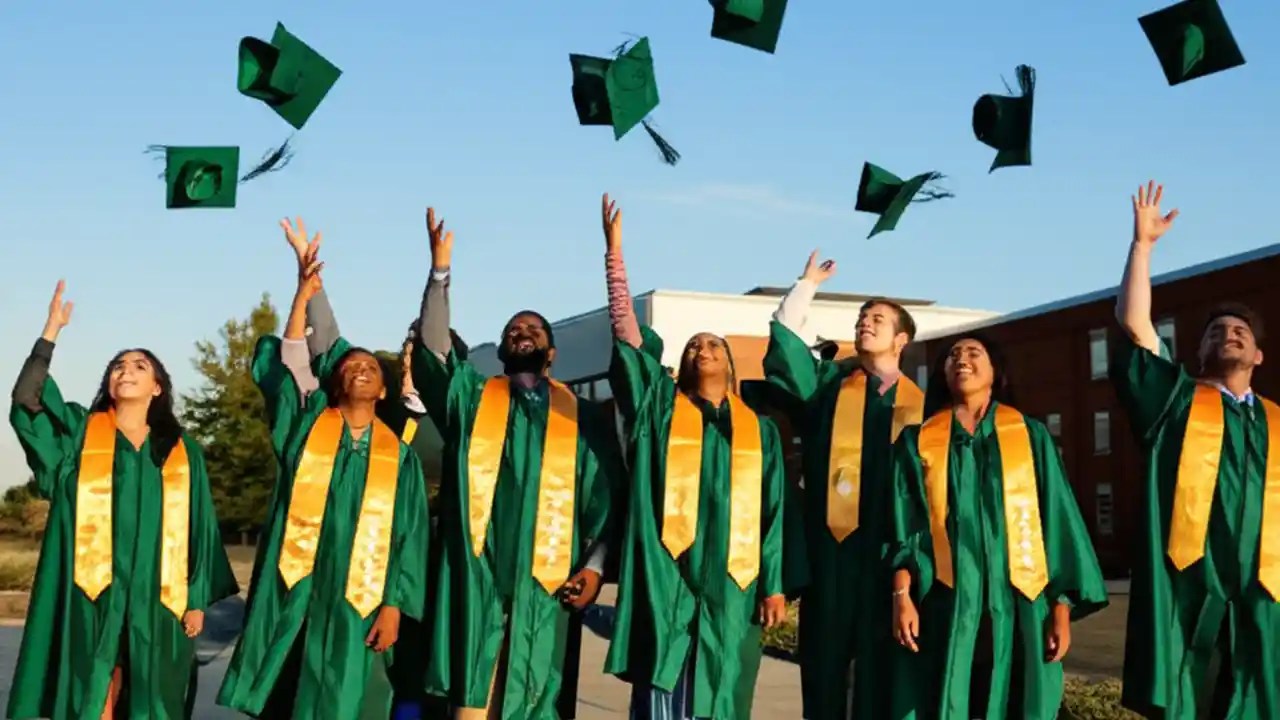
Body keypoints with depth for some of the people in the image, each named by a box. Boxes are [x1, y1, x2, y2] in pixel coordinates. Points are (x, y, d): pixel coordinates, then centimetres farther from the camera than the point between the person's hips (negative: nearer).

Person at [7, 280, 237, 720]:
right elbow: (26, 399, -9)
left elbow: (200, 530, 9)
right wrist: (53, 328, -9)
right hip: (92, 594, -1)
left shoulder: (184, 453, 11)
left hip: (157, 597, 2)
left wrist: (198, 600, 4)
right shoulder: (78, 432, 9)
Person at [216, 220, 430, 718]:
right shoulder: (309, 423, 11)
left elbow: (408, 536, 4)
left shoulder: (398, 455, 9)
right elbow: (287, 363, -1)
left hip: (359, 602, 0)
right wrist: (305, 292, -10)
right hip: (296, 592, 0)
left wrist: (393, 605, -5)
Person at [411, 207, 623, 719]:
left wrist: (595, 565, -5)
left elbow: (604, 498, 8)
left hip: (547, 583, 0)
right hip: (478, 577, 0)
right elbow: (432, 350, -1)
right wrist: (441, 271, -11)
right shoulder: (471, 398, 14)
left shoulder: (582, 417, 13)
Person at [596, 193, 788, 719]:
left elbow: (773, 513, 10)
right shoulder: (659, 407, 11)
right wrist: (615, 253, -1)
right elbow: (627, 334, 3)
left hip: (731, 587, 2)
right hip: (667, 580, -1)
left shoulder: (759, 430, 15)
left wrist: (774, 584, 0)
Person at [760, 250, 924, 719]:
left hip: (889, 546, -1)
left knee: (880, 663, 3)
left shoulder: (920, 403, 11)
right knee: (823, 658, 3)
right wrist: (808, 284, 3)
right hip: (829, 542, 1)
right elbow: (785, 338, 2)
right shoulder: (827, 381, 14)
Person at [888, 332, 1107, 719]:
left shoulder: (1030, 436, 9)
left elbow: (1057, 521, 5)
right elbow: (903, 527, 4)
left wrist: (1062, 607, -3)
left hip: (1016, 605, 0)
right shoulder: (918, 442, 10)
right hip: (945, 606, 0)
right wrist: (901, 594, -9)